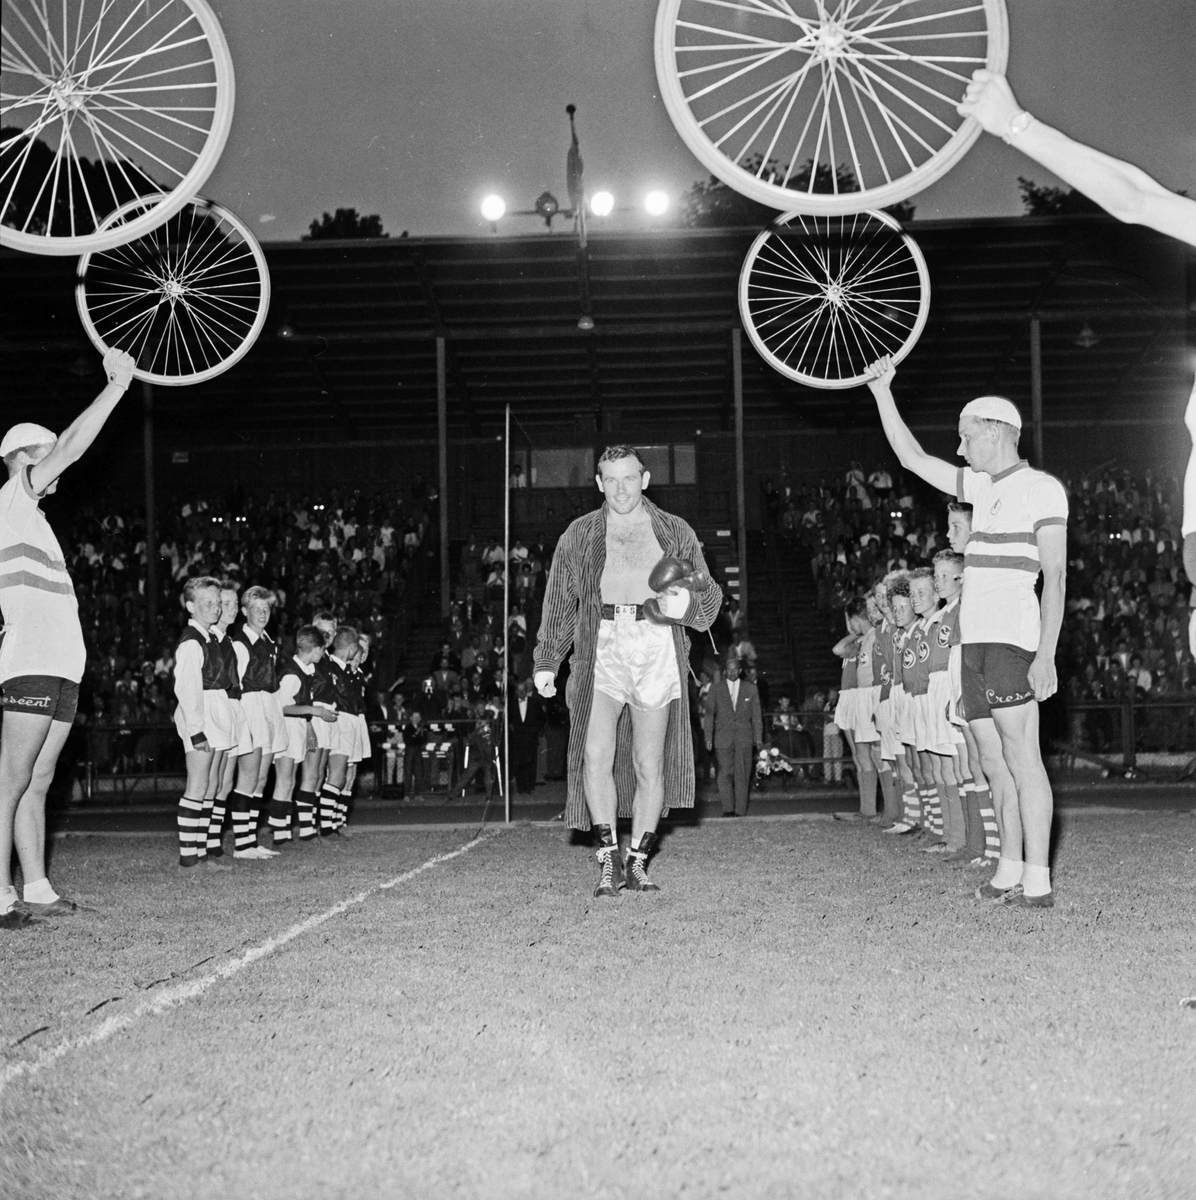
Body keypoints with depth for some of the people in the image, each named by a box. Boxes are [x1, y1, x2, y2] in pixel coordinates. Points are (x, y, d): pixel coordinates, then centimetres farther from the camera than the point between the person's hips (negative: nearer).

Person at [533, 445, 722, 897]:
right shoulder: (579, 535, 14)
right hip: (601, 648, 0)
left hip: (656, 650, 0)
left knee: (650, 766, 0)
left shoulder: (675, 532, 12)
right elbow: (559, 602, 14)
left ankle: (638, 863, 11)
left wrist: (687, 602, -12)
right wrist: (546, 661, 5)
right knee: (596, 754, -16)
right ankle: (609, 858, -6)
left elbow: (710, 596, 11)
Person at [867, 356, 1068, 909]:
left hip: (1012, 636, -8)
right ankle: (1010, 872, 11)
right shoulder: (982, 486, 18)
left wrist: (1046, 654, -16)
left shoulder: (1042, 488, -2)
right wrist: (881, 391, 19)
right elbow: (912, 457, 24)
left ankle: (1037, 881, -12)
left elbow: (1055, 578, -8)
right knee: (993, 760, 7)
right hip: (975, 639, 8)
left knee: (1021, 755, -11)